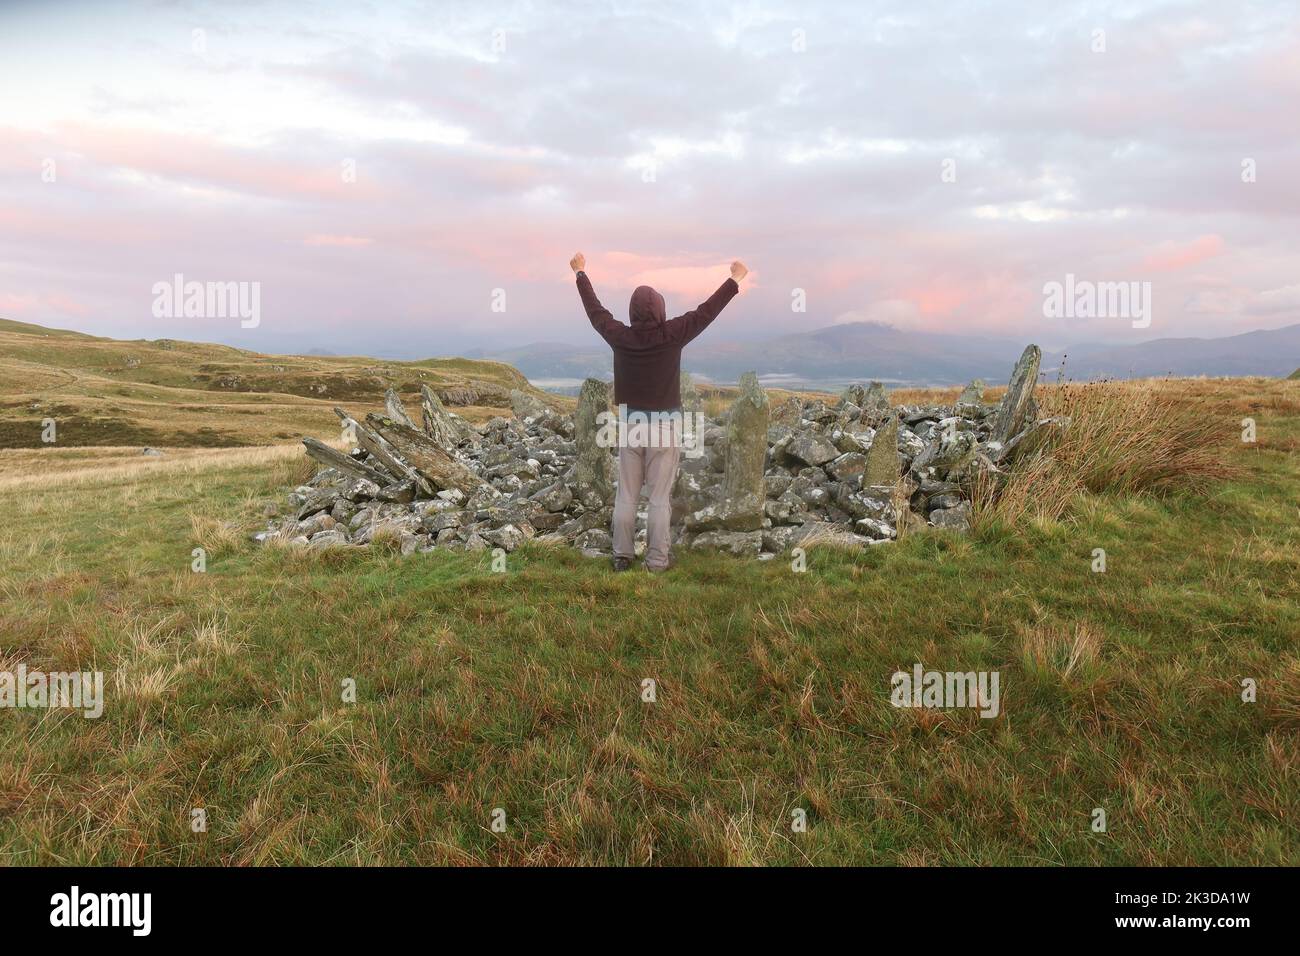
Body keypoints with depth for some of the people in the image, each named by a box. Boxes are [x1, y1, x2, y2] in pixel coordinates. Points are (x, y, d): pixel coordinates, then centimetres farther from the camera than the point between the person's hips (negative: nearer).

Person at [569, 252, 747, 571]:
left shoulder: (620, 337, -7)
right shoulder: (672, 335, -14)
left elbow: (595, 309, 8)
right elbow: (706, 311, -6)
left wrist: (581, 272, 24)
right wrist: (735, 280, 7)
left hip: (630, 424, 3)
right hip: (664, 427, -2)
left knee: (626, 496, 11)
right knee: (660, 498, 4)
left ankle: (622, 555, 18)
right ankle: (657, 560, 9)